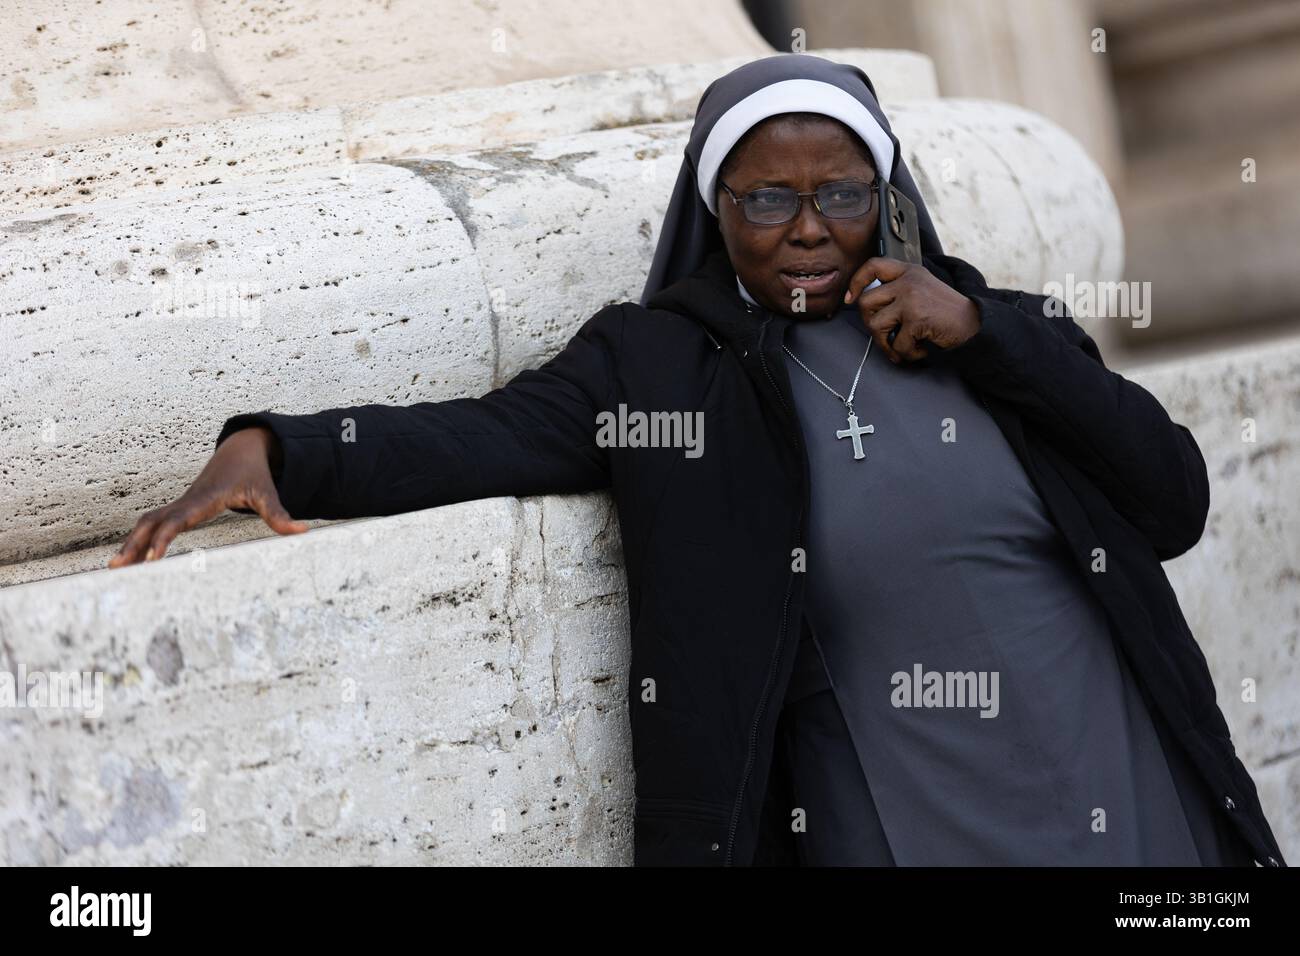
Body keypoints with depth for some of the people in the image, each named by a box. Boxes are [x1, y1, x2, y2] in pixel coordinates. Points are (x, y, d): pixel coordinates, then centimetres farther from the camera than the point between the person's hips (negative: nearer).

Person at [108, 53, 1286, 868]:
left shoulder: (996, 327, 7)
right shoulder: (663, 362, 0)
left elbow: (1176, 504, 1)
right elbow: (484, 434, -13)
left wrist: (988, 336, -6)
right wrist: (272, 448, -29)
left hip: (1123, 806, 3)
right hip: (908, 827, -2)